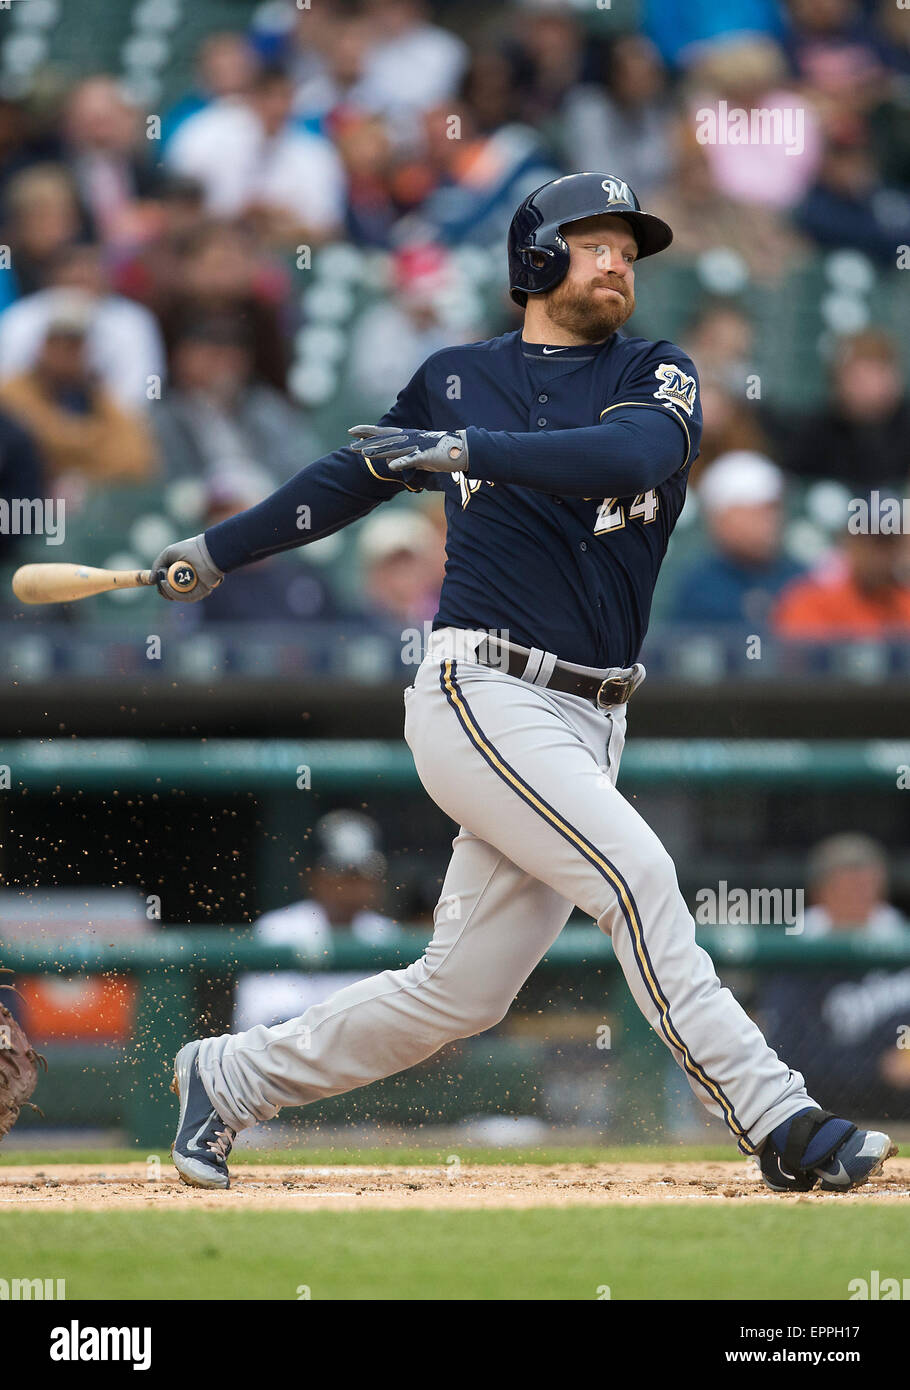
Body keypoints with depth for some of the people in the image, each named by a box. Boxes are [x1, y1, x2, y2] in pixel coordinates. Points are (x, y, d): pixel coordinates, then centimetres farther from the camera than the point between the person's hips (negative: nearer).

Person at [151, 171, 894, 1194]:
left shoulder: (654, 377, 8)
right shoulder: (455, 378, 9)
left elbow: (629, 457, -15)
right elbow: (356, 475, 26)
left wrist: (471, 449, -25)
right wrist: (222, 549, 31)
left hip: (586, 723, 3)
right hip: (482, 694, -3)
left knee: (461, 993, 6)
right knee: (634, 874, -21)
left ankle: (231, 1077, 23)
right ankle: (779, 1127, -21)